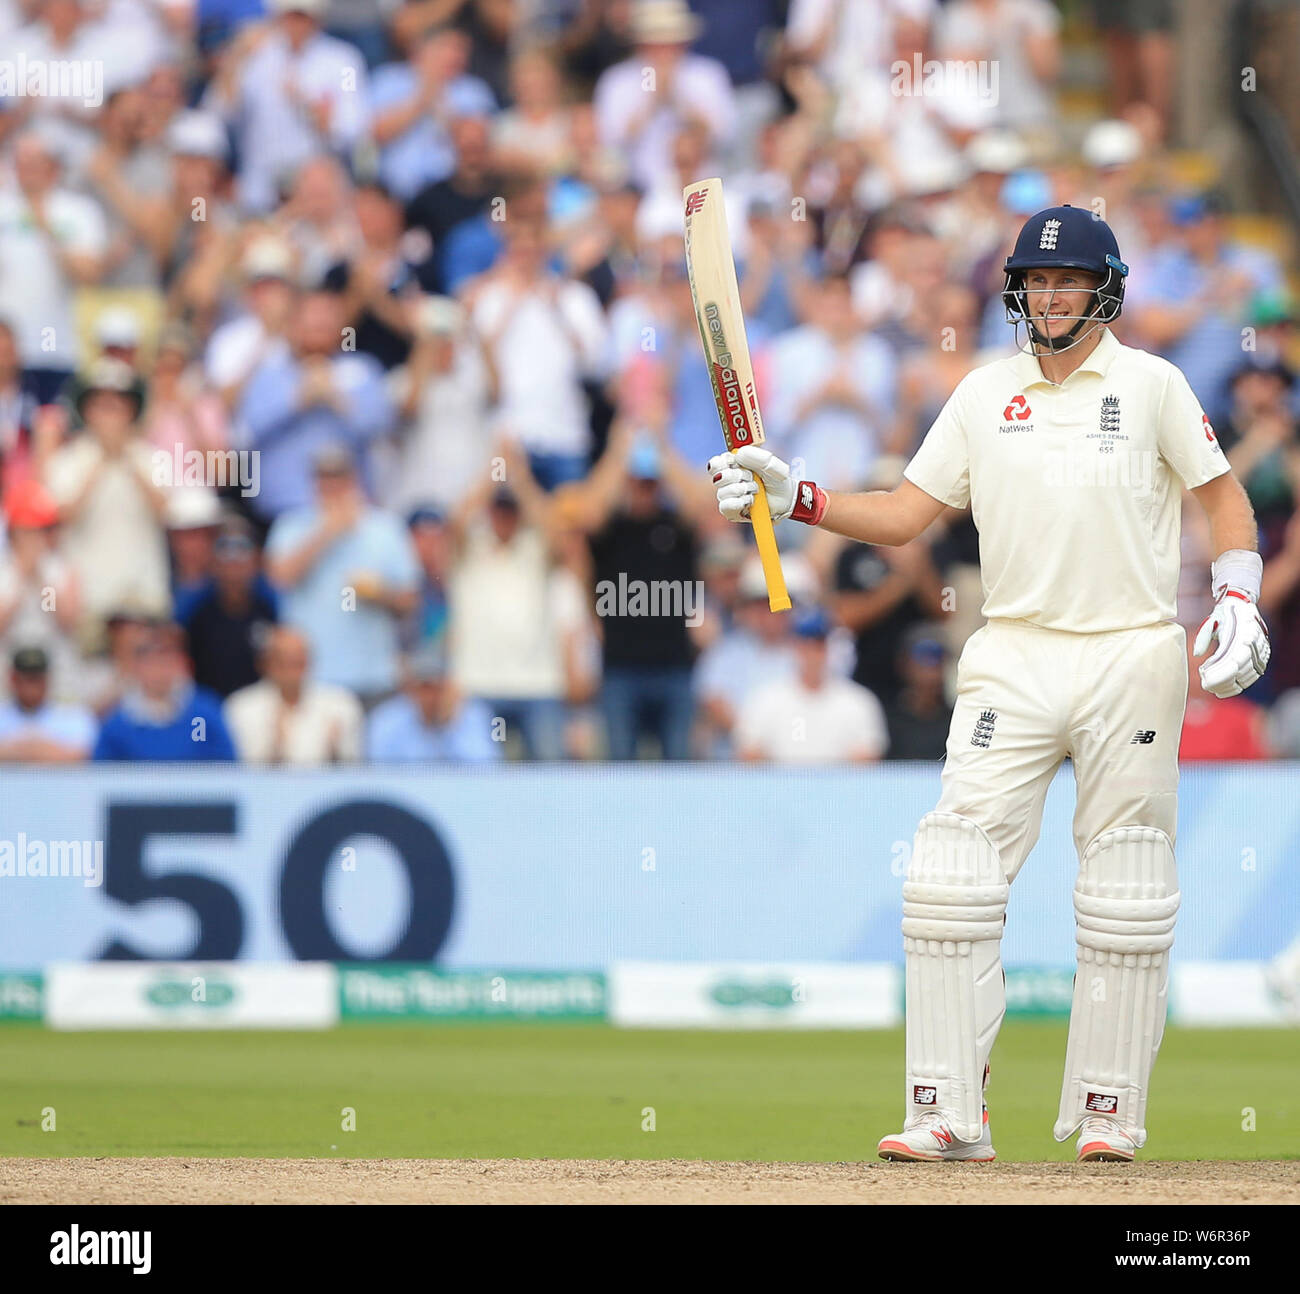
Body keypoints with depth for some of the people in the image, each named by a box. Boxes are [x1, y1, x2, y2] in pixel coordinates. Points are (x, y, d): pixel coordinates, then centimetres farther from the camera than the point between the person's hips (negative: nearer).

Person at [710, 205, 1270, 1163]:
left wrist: (1238, 600, -9)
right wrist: (795, 499, -2)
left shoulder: (1151, 385, 4)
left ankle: (1109, 1110, 9)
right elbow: (903, 516, 11)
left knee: (1125, 894, 0)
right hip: (1013, 659, 2)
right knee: (953, 869, -9)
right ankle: (951, 1113, -8)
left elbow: (1225, 495, 6)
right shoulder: (985, 394, 11)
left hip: (1133, 655, -2)